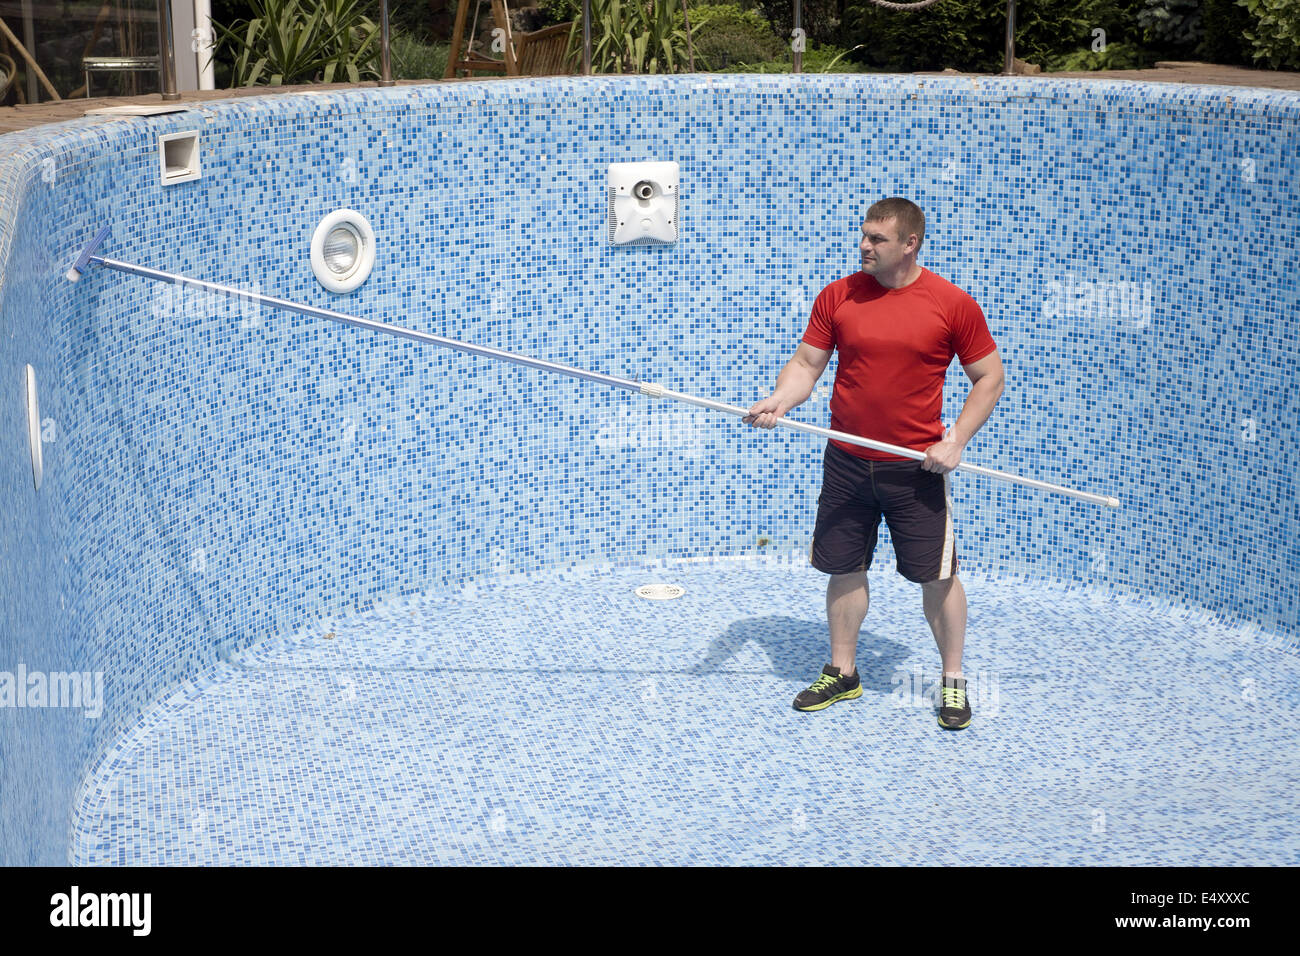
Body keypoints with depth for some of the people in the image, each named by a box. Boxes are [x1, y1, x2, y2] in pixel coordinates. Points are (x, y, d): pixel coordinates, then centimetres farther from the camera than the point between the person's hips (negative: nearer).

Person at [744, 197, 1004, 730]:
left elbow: (990, 378, 1)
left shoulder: (954, 304, -6)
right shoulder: (837, 296, 2)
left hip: (917, 466, -3)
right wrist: (779, 399, -16)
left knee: (936, 576, 2)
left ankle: (953, 680, 19)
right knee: (844, 568, 10)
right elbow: (806, 364, 5)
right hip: (846, 462, 3)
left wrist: (956, 441, -9)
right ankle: (842, 673, 26)